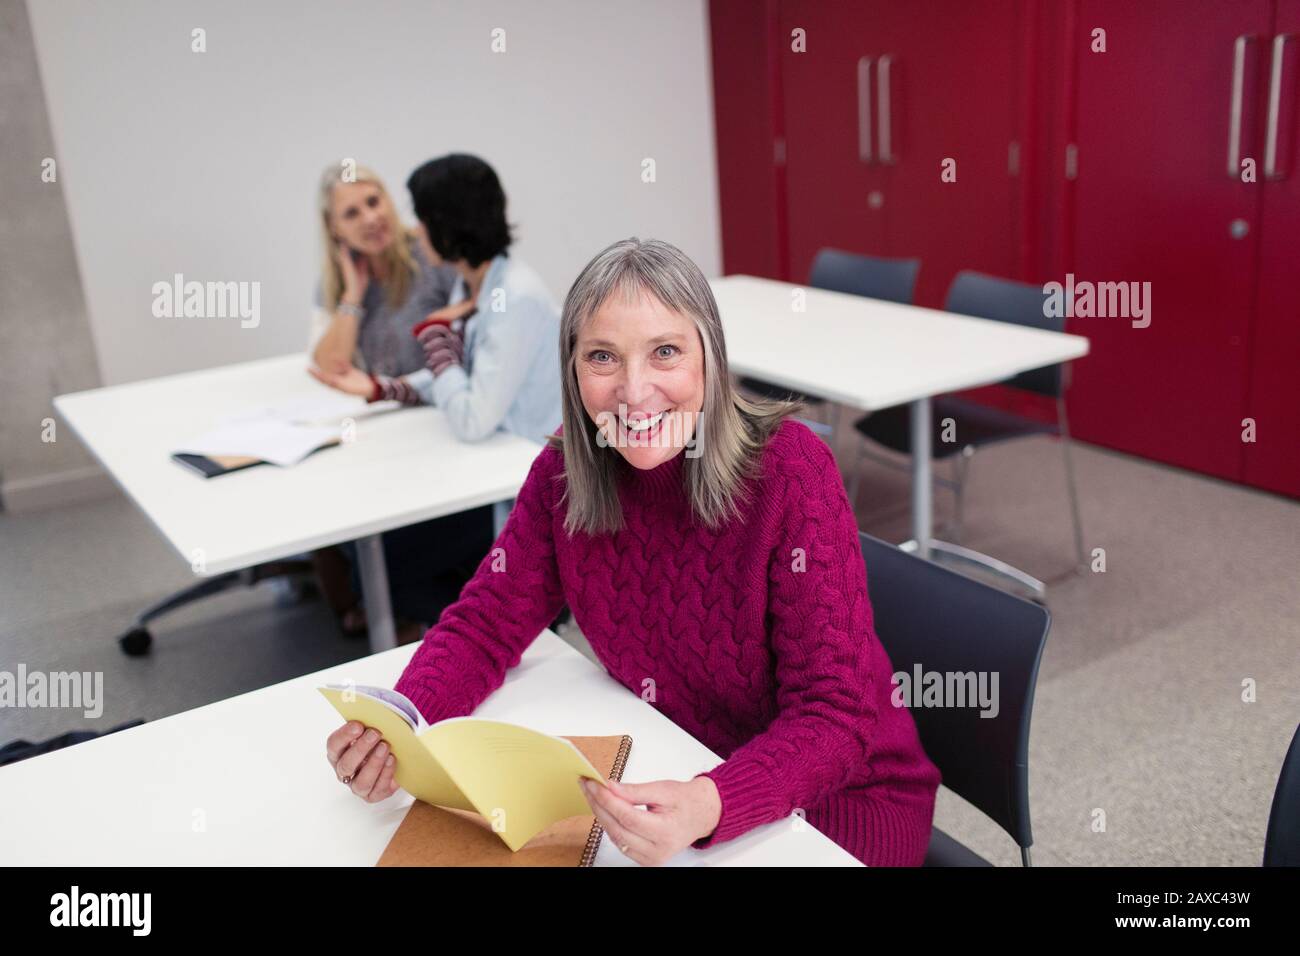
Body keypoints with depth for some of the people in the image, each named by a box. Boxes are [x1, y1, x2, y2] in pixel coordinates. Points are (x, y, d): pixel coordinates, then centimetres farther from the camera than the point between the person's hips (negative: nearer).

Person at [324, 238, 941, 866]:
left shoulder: (790, 471, -23)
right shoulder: (566, 469, -9)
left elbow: (835, 718, -24)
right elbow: (485, 624, -3)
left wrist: (707, 809, -42)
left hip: (837, 800, -4)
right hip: (672, 776, 5)